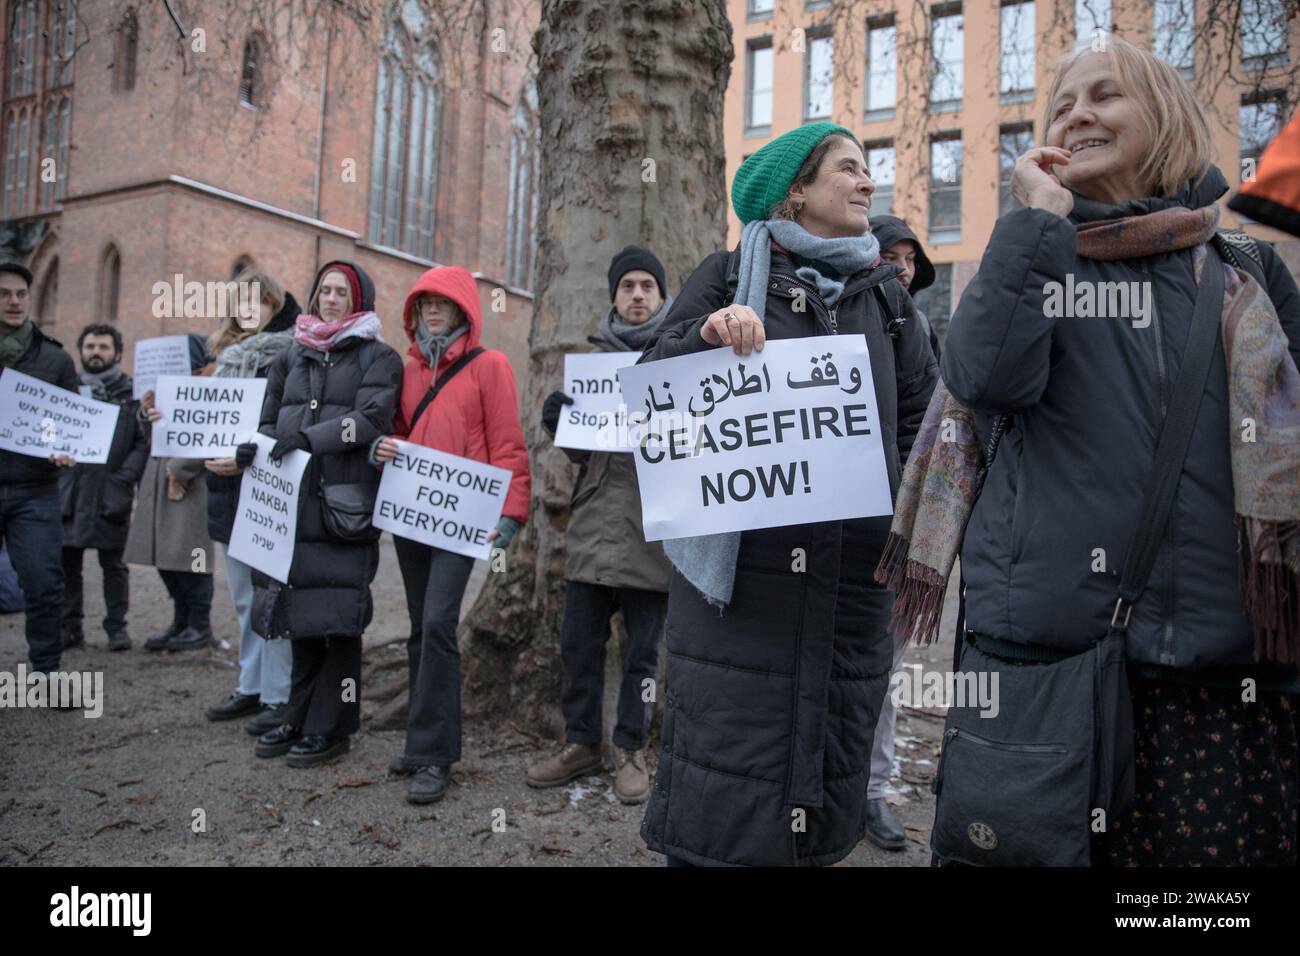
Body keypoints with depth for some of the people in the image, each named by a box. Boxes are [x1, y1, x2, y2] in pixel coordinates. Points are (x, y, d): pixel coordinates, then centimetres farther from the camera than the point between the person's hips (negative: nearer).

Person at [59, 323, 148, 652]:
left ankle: (117, 626, 12)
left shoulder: (131, 393, 3)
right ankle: (69, 626, 17)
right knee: (66, 562, 6)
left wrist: (125, 477, -12)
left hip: (111, 493, -3)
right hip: (69, 491, 3)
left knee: (113, 563, 3)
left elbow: (144, 442, -2)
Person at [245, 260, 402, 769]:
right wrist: (254, 445, 1)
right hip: (293, 499, 5)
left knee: (337, 616, -3)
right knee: (300, 613, 9)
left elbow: (372, 419, -12)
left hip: (345, 505, -5)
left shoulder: (377, 358, 3)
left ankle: (331, 728, 8)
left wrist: (310, 438, -20)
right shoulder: (293, 355, 19)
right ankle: (299, 718, 22)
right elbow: (271, 418, 23)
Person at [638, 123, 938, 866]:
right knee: (725, 786, -3)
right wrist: (705, 336, -18)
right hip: (741, 572, -4)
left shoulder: (882, 292, 15)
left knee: (831, 775, 11)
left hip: (852, 578, 4)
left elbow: (923, 416, 17)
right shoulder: (730, 277, 5)